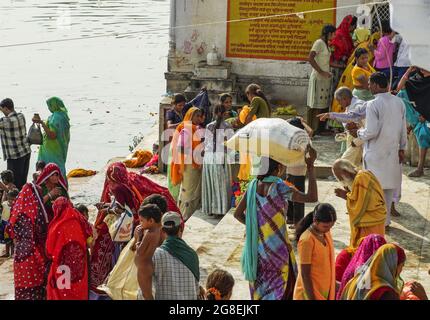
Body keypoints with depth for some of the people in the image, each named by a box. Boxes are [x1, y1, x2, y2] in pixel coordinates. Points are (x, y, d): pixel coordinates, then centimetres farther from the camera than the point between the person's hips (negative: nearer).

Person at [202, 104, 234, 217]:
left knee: (210, 183, 11)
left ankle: (210, 209, 14)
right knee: (222, 184, 4)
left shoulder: (209, 126, 4)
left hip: (208, 157, 3)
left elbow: (206, 143, 10)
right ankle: (221, 209, 3)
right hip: (221, 157, -3)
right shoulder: (227, 127, -6)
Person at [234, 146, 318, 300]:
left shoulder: (254, 185, -4)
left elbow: (238, 214, 0)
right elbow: (312, 198, -21)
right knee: (278, 287, 12)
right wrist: (310, 166, -20)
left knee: (260, 287, 22)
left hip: (256, 245, 6)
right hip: (276, 246, -6)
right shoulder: (279, 188, -22)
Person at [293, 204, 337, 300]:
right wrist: (312, 298, -19)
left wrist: (333, 290, 18)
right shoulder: (307, 240, -23)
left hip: (325, 291, 7)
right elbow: (305, 275, -20)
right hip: (310, 291, -7)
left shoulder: (326, 234, 1)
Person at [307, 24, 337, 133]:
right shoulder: (319, 43, -12)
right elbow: (311, 58, -22)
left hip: (325, 78, 9)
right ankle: (314, 129, -3)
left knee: (324, 104, 11)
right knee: (317, 105, -6)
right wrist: (321, 72, -21)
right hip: (319, 78, -9)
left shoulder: (326, 43, 15)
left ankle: (321, 127, 16)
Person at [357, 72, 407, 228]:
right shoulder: (399, 102, 1)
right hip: (393, 151, 6)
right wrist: (402, 148, 15)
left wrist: (359, 133, -2)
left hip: (376, 152, -6)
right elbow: (403, 129, 6)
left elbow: (372, 131, -22)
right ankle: (386, 219, 24)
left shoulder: (373, 105, -19)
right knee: (389, 186, 16)